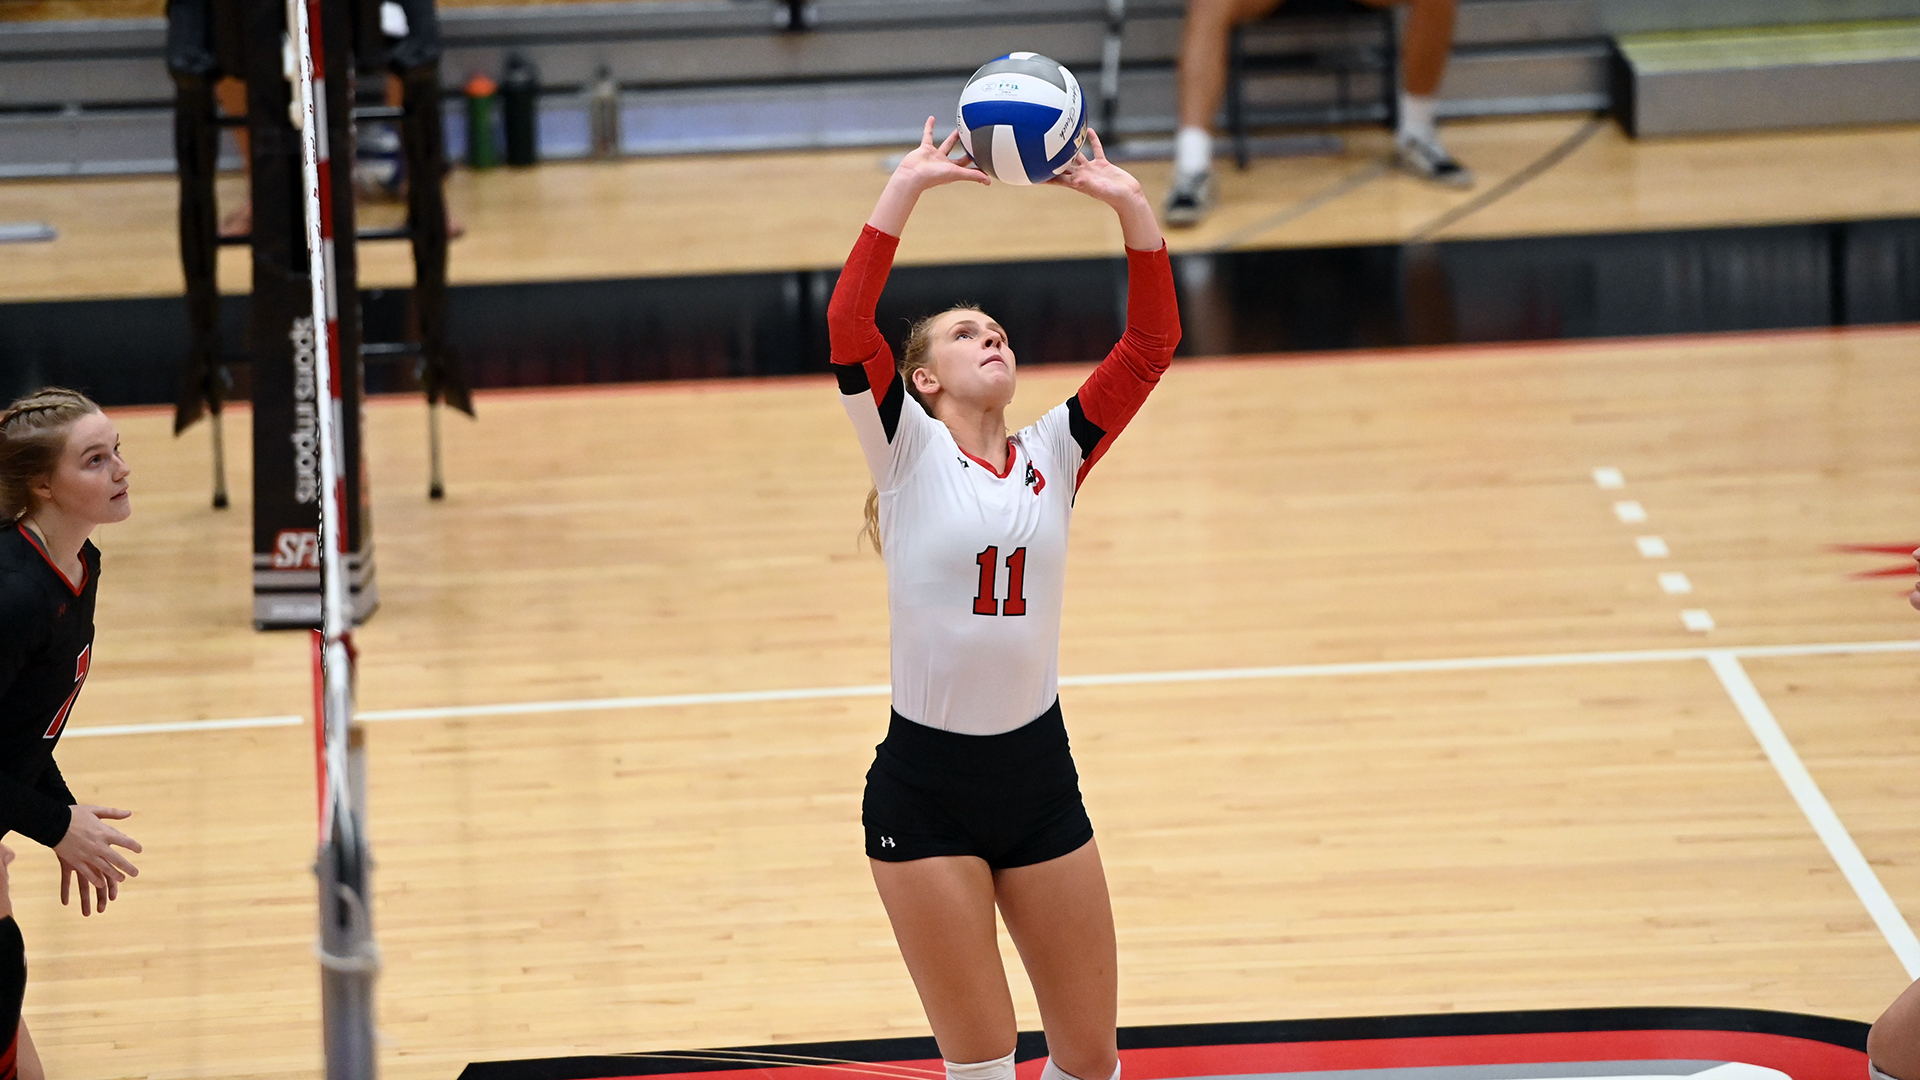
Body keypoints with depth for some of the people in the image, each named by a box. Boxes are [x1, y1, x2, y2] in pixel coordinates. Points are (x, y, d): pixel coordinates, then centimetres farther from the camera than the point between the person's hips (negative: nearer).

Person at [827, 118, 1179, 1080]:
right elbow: (847, 325, -19)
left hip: (1039, 776, 4)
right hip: (925, 791, -4)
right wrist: (907, 187, -23)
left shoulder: (1053, 456, 5)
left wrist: (1131, 207, -12)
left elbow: (1151, 344, -3)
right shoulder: (908, 450, -4)